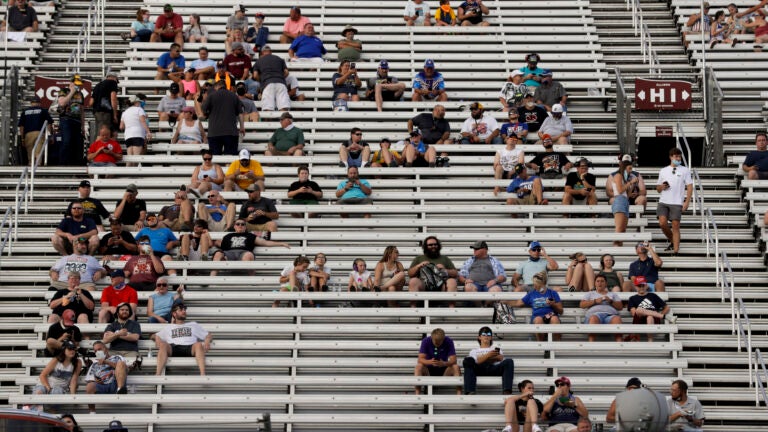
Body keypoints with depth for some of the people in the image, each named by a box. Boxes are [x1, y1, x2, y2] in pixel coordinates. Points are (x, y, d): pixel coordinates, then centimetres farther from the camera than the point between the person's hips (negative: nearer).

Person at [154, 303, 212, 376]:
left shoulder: (193, 325, 33)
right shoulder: (168, 327, 34)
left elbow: (209, 335, 27)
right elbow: (156, 336, 26)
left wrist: (207, 342, 2)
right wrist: (157, 340, -1)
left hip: (189, 348, 0)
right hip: (173, 349, 0)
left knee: (198, 344, -35)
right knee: (163, 345, -34)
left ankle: (203, 375, -51)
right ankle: (158, 375, -48)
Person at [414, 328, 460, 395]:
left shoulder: (448, 341, -11)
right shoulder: (426, 341, -12)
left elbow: (453, 360, -17)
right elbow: (420, 359, -19)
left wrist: (444, 364, -40)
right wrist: (429, 362, -41)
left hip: (443, 370, 1)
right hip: (428, 370, 0)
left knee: (456, 367, -27)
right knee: (419, 366, -31)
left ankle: (459, 394, -29)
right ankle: (417, 394, -35)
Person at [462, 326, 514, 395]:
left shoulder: (496, 348, 36)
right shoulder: (474, 350, 31)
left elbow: (500, 358, 10)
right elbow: (477, 361, 6)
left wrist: (483, 358, 3)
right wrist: (488, 355, -14)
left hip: (494, 368, 1)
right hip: (480, 369, -1)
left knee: (509, 361, -30)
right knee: (468, 360, -34)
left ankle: (506, 391, -48)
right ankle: (470, 391, -50)